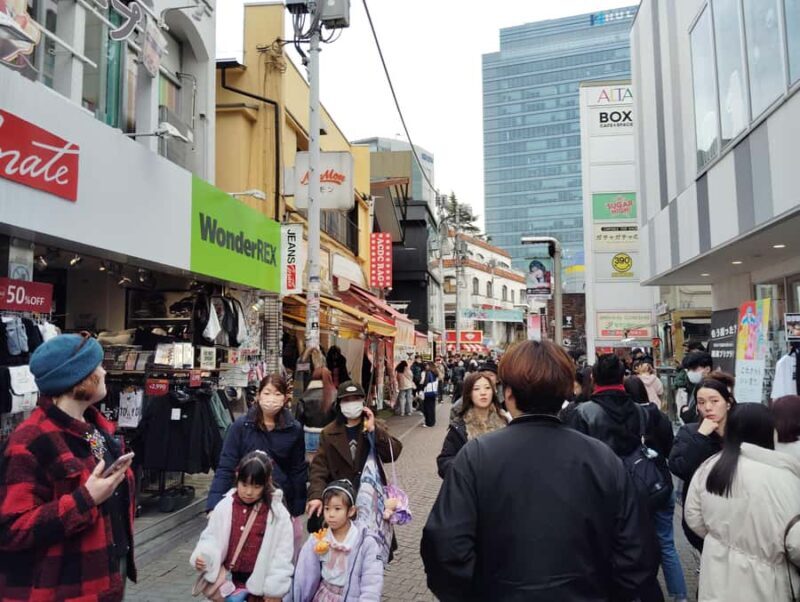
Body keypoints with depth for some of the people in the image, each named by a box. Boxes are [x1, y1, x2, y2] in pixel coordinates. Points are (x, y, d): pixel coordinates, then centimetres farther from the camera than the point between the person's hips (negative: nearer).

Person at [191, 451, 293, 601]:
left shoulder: (277, 512, -10)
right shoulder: (225, 507, -3)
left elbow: (282, 554, -7)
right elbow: (212, 538, 3)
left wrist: (275, 588, -8)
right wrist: (203, 556, -17)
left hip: (260, 582, -2)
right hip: (231, 579, 2)